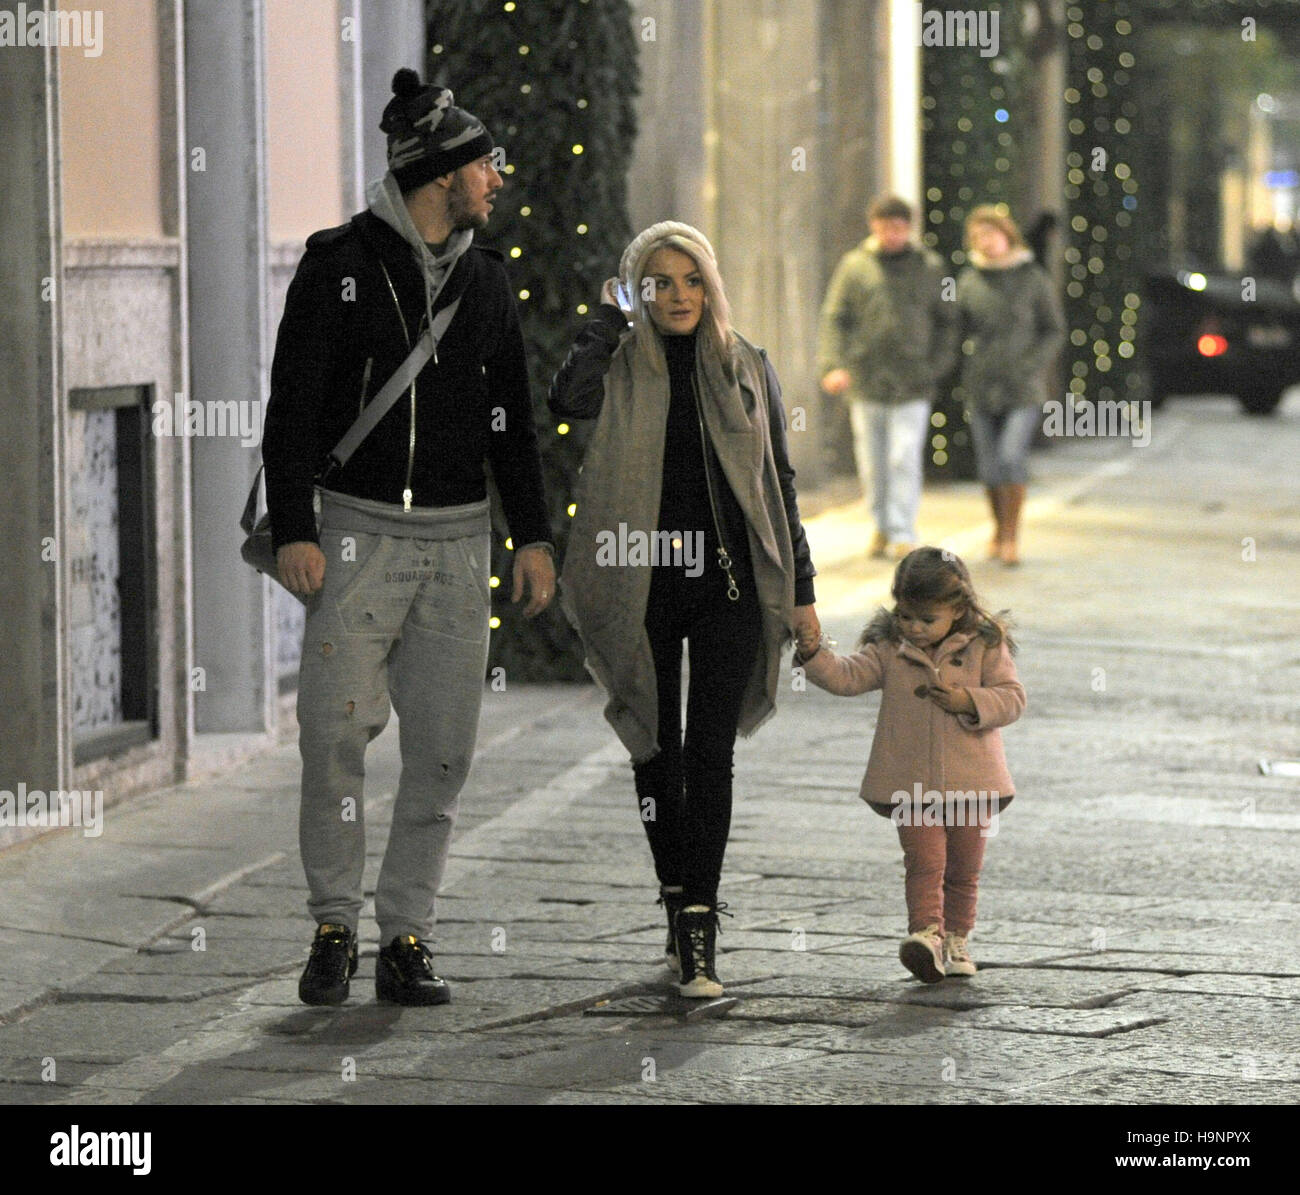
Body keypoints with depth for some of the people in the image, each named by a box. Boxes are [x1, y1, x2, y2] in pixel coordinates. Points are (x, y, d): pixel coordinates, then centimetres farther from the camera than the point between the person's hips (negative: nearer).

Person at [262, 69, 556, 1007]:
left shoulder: (485, 279, 12)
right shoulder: (341, 263, -2)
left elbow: (512, 418, 17)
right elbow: (292, 406, -5)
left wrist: (533, 535, 9)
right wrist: (292, 531, -12)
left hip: (457, 541, 4)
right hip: (360, 531, -4)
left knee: (442, 751, 1)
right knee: (335, 734, -10)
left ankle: (406, 939, 7)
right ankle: (334, 930, 3)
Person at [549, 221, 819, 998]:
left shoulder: (746, 368, 8)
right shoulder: (621, 367, 3)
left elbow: (779, 482, 11)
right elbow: (570, 400, -22)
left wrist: (800, 586, 8)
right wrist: (610, 318, -12)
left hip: (728, 583, 0)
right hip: (644, 583, 0)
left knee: (710, 752, -8)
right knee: (656, 751, 9)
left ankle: (700, 934, -11)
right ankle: (680, 902, 27)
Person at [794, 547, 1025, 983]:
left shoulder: (984, 648, -2)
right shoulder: (889, 650, 1)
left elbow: (1012, 698, -4)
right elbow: (847, 677, -8)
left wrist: (970, 702, -19)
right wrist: (814, 655, -25)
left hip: (971, 782, 0)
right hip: (909, 784, 0)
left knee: (964, 868, 10)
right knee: (924, 861, -12)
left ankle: (955, 939, 24)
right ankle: (925, 932, -22)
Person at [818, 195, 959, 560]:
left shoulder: (928, 267, 7)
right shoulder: (854, 266, 6)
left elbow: (946, 322, 10)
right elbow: (834, 319, 3)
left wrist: (937, 367, -2)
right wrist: (833, 365, -10)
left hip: (912, 384, -1)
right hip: (866, 380, 2)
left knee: (905, 460, -10)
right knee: (872, 462, 7)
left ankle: (903, 534, -7)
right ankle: (882, 526, 23)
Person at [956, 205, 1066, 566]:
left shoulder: (1034, 279, -1)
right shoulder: (969, 280, 6)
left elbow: (1054, 331, 3)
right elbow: (957, 330, 12)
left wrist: (1031, 366, -10)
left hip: (1022, 387, -3)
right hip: (980, 385, 3)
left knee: (1012, 454, -18)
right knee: (989, 464, 4)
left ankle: (1012, 536, -8)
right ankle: (999, 531, 24)